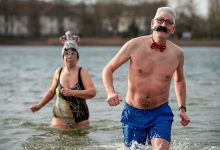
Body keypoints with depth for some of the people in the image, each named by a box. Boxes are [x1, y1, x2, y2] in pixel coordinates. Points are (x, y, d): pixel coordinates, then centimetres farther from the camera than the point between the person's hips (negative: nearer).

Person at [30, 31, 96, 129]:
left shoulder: (82, 72, -5)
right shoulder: (58, 72, 5)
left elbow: (92, 92, -16)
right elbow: (52, 91, 21)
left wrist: (72, 92, -24)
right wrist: (39, 105, 17)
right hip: (59, 118, 2)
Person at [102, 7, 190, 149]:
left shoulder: (177, 53, -2)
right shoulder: (135, 45, -9)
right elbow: (108, 70, -1)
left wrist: (182, 108, 12)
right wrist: (111, 92, -18)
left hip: (161, 113, 0)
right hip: (133, 113, 0)